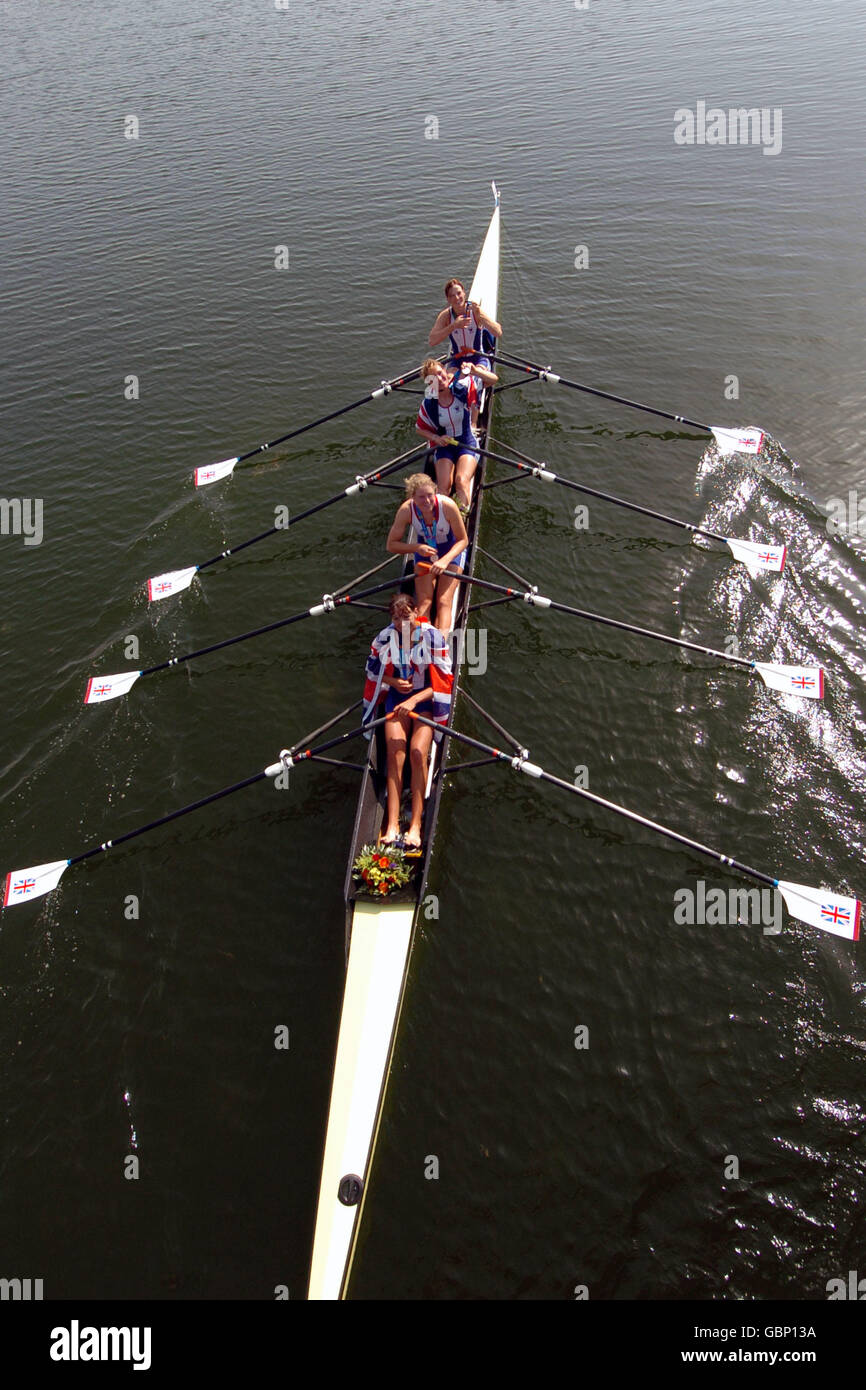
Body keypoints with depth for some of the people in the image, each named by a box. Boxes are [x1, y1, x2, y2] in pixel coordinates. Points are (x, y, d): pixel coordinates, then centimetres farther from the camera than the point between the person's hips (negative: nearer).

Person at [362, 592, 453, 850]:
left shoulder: (432, 637, -13)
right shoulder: (384, 638, -4)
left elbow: (442, 681, -12)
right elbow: (374, 672, 11)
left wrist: (414, 700, -24)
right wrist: (393, 681, -9)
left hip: (426, 698, -2)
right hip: (396, 697, 2)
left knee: (418, 752, -23)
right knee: (395, 754, -17)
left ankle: (415, 826, -21)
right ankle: (392, 825, -21)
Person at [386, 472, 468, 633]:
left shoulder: (447, 506, -29)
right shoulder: (406, 510, -23)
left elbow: (463, 540, -17)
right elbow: (391, 545, -11)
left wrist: (445, 560, -33)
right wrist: (416, 547, -28)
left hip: (451, 550, -2)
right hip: (424, 550, 2)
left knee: (444, 601, -18)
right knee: (424, 601, -15)